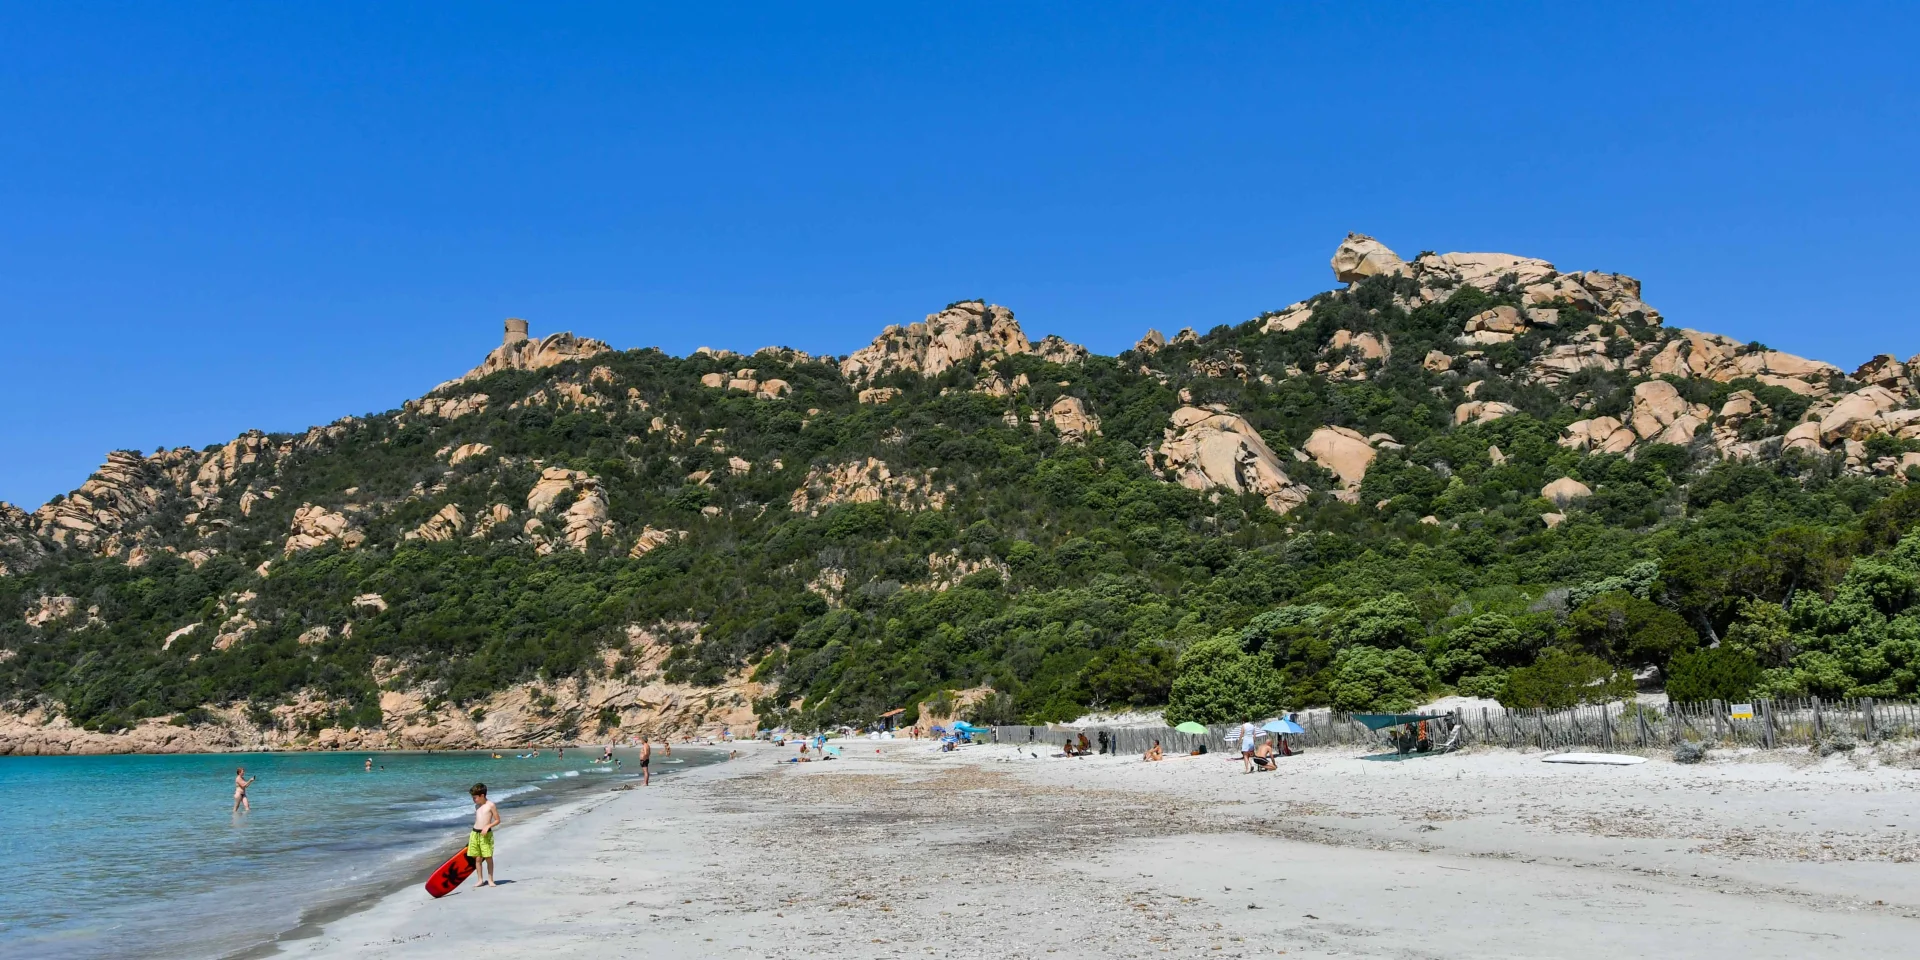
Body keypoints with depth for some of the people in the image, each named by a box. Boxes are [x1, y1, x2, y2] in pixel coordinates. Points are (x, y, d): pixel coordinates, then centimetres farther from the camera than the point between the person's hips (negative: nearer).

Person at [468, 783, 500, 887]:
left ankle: (490, 880, 7)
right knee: (478, 858, 5)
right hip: (475, 833, 5)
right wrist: (474, 832, 16)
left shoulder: (490, 805, -6)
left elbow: (497, 820, -5)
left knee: (488, 858, -2)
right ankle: (481, 880, 13)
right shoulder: (476, 806, 11)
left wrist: (487, 826, -17)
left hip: (486, 834, -5)